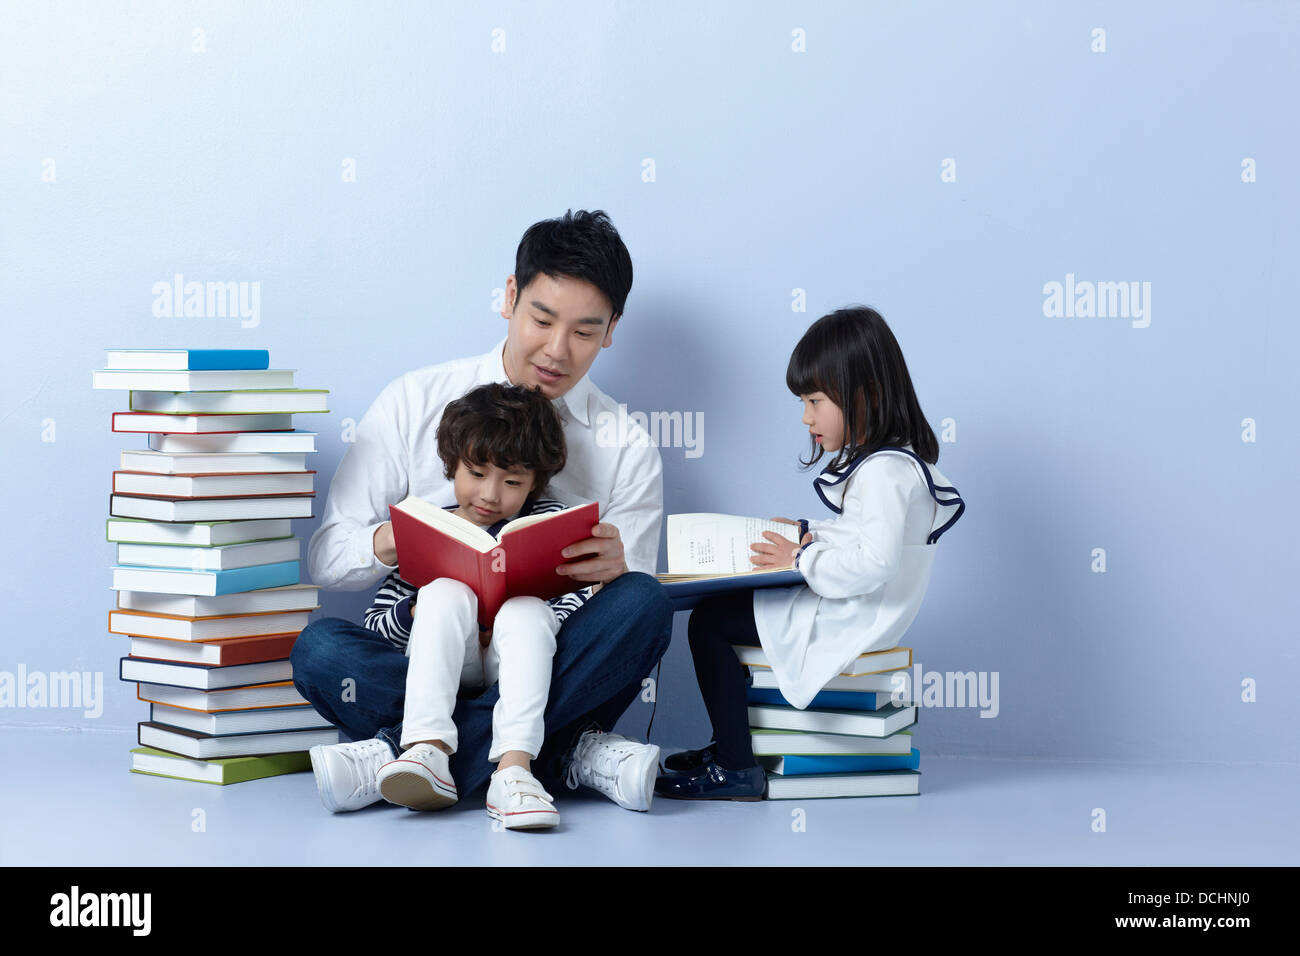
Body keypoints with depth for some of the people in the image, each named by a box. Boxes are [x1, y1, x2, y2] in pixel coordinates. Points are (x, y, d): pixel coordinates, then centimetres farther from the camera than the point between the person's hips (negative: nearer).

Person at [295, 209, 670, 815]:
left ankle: (398, 751, -31)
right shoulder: (414, 403, 8)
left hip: (548, 673, 1)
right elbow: (326, 558, 4)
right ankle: (568, 753, -28)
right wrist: (388, 542, -20)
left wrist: (615, 570, -21)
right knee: (319, 648, -30)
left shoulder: (628, 450, 9)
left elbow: (633, 617, 5)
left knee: (641, 603, -29)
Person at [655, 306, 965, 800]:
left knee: (708, 622, -12)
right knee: (720, 609, 17)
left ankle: (735, 769, -9)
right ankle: (729, 743, 21)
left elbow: (874, 563, -31)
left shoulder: (885, 472, -21)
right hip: (843, 608, 11)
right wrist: (810, 534, 10)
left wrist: (801, 561, -20)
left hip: (847, 621, -11)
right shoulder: (892, 460, 12)